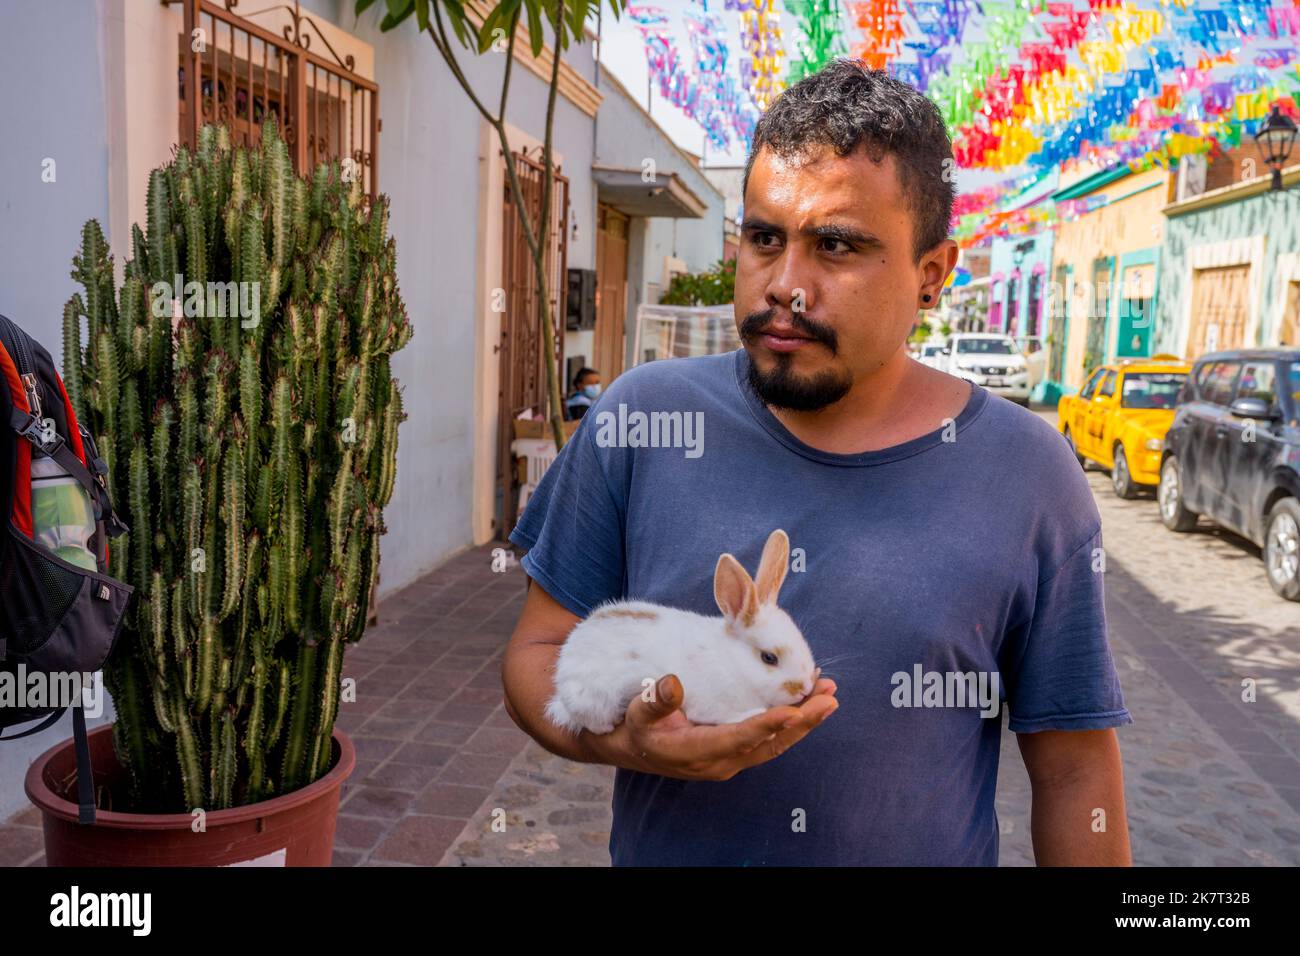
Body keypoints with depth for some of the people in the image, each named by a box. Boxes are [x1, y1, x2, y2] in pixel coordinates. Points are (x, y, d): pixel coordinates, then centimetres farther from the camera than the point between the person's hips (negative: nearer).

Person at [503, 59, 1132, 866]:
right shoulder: (640, 419, -12)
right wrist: (623, 738, -25)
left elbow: (1076, 773, -7)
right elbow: (540, 650, -6)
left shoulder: (1030, 477, -14)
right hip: (657, 847, 1)